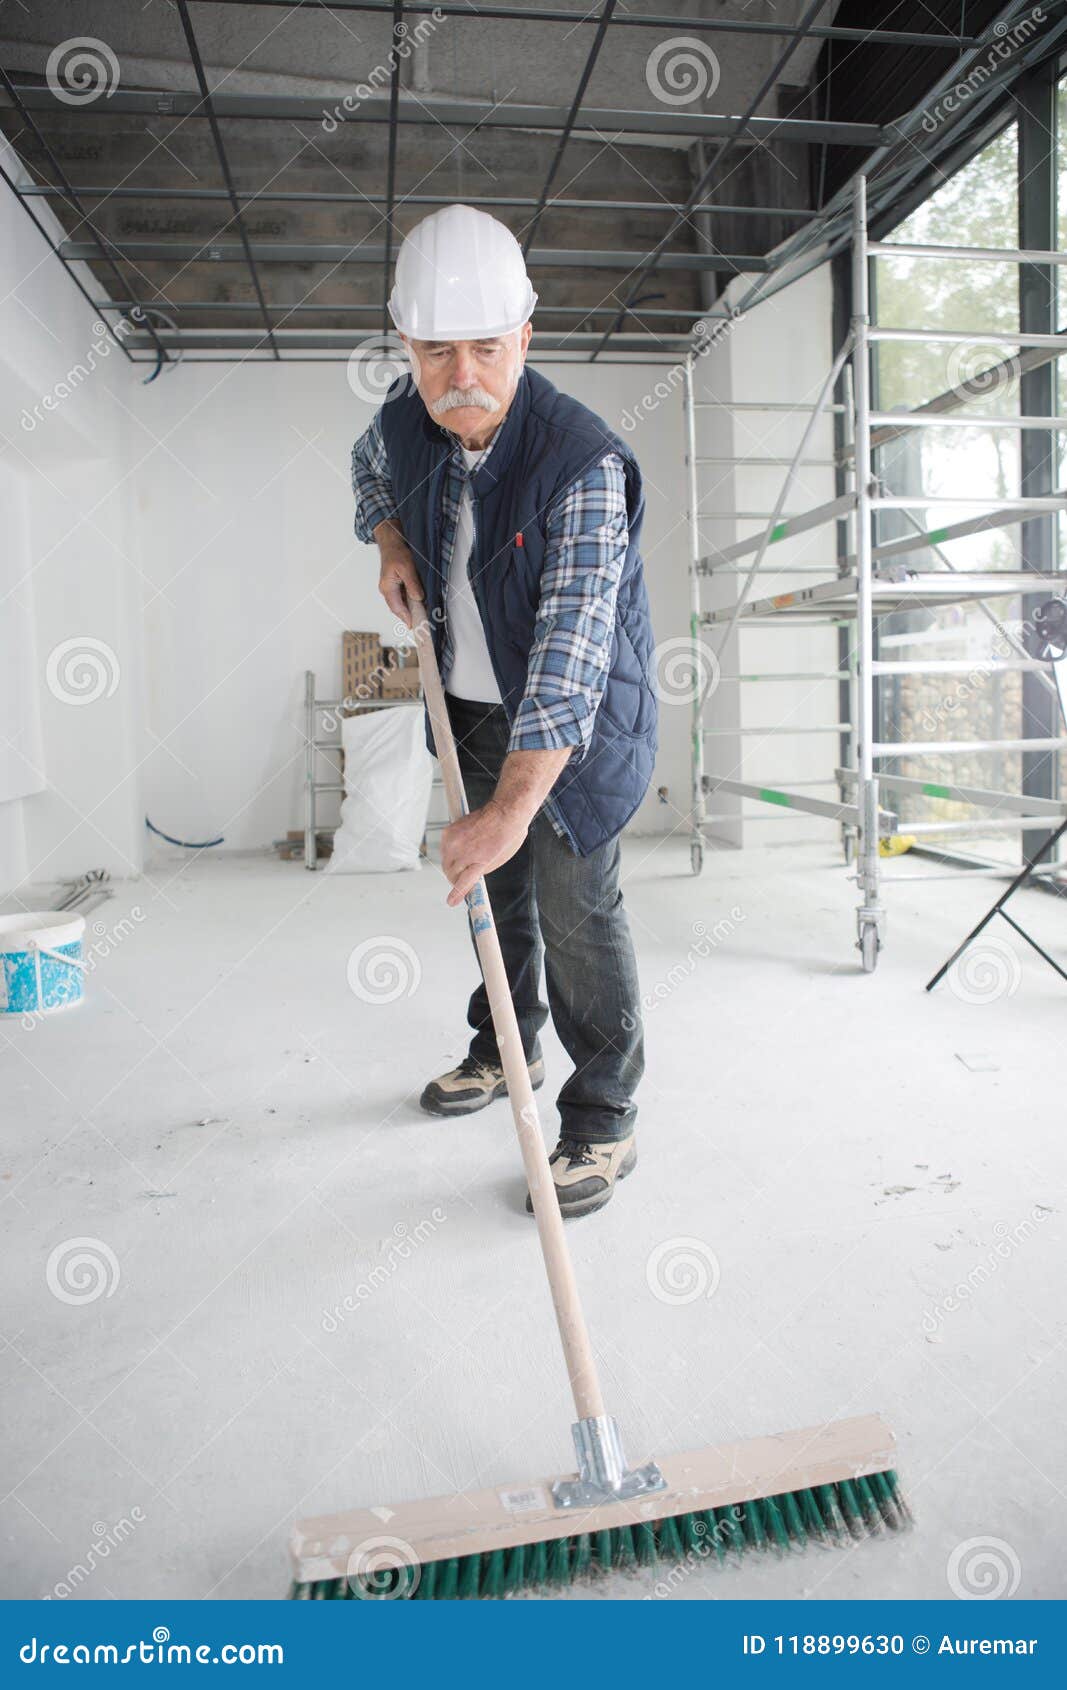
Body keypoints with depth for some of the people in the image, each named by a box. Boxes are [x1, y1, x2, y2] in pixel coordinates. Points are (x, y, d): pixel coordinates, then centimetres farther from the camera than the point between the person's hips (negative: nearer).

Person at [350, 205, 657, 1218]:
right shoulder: (408, 420, -8)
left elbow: (570, 655, -37)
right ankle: (505, 1050, 38)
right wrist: (393, 546, 0)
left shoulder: (583, 464, -29)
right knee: (491, 884, 17)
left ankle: (603, 1122, 7)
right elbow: (370, 471, 20)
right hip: (473, 704, 7)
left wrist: (511, 807, -43)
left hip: (577, 716, -6)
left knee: (576, 908, -8)